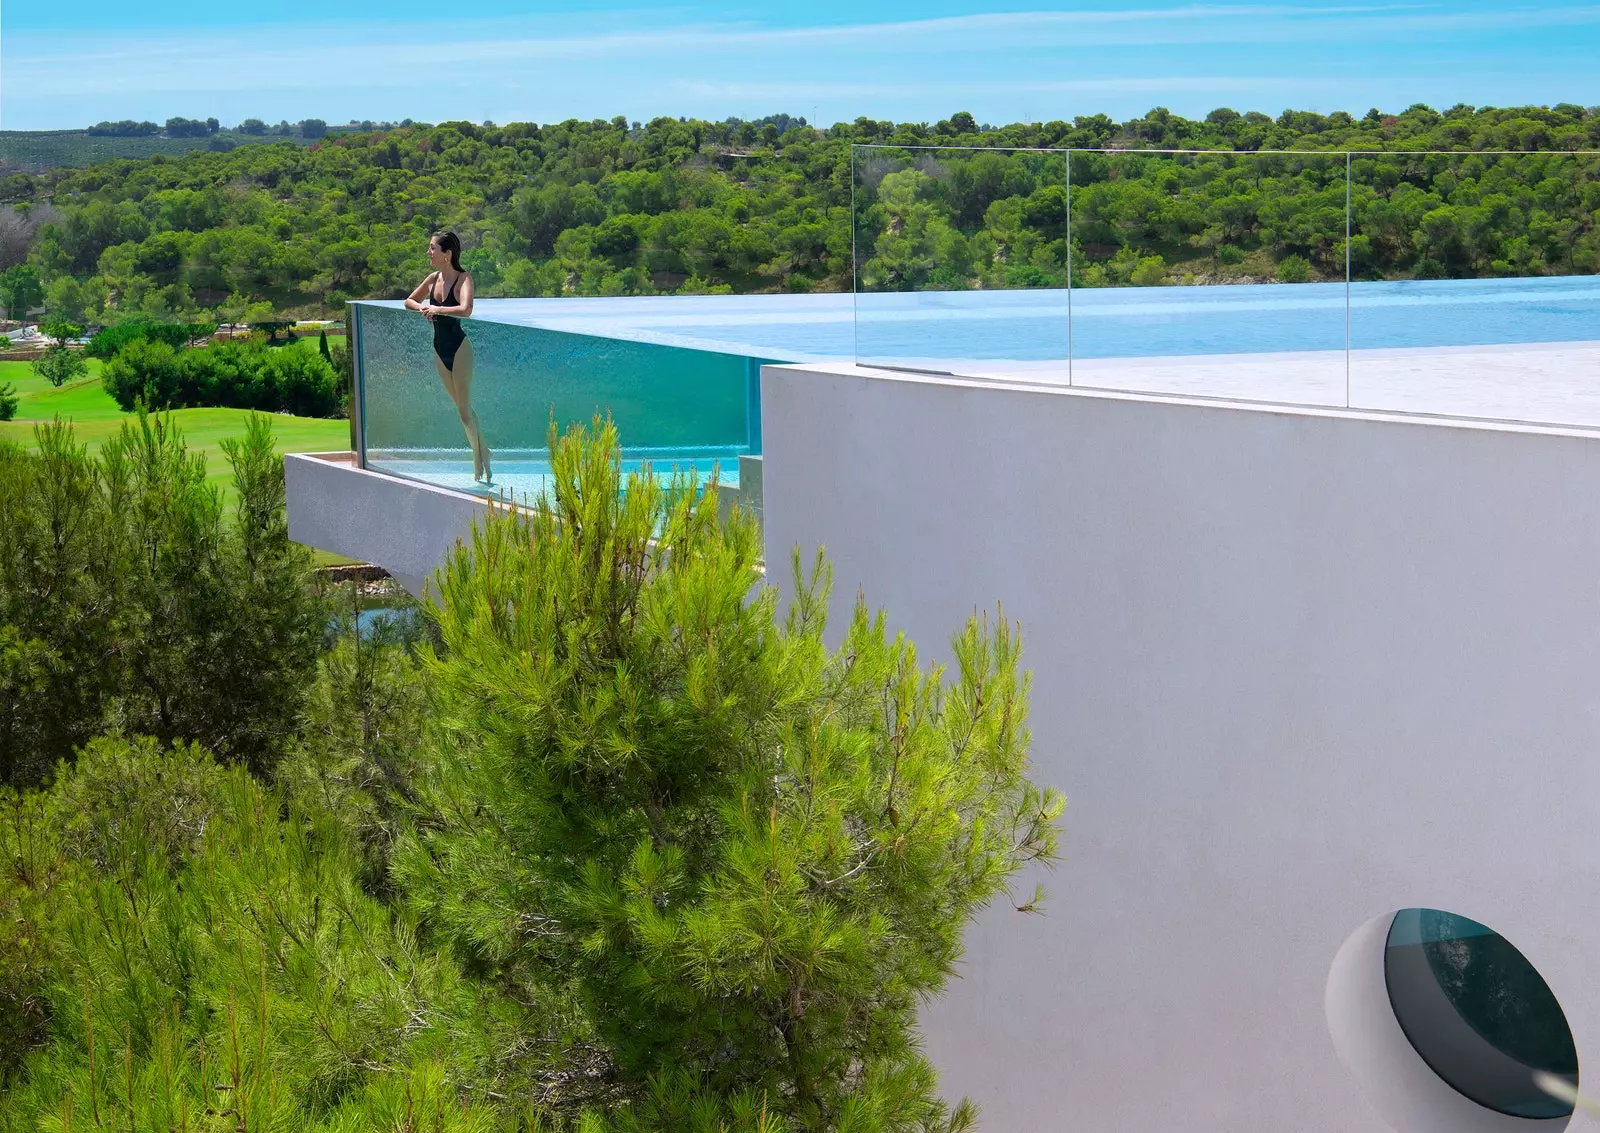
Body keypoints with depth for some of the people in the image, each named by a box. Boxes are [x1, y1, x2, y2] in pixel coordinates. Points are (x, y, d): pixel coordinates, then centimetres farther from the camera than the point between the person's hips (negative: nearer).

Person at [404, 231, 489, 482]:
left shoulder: (463, 279, -15)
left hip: (459, 348, -7)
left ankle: (480, 457, 8)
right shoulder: (433, 278, 4)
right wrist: (422, 307, -3)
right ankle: (482, 452, 25)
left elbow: (465, 310, -33)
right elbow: (409, 302, 18)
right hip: (440, 349, 7)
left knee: (464, 409, -4)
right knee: (462, 407, 14)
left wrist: (437, 309, -26)